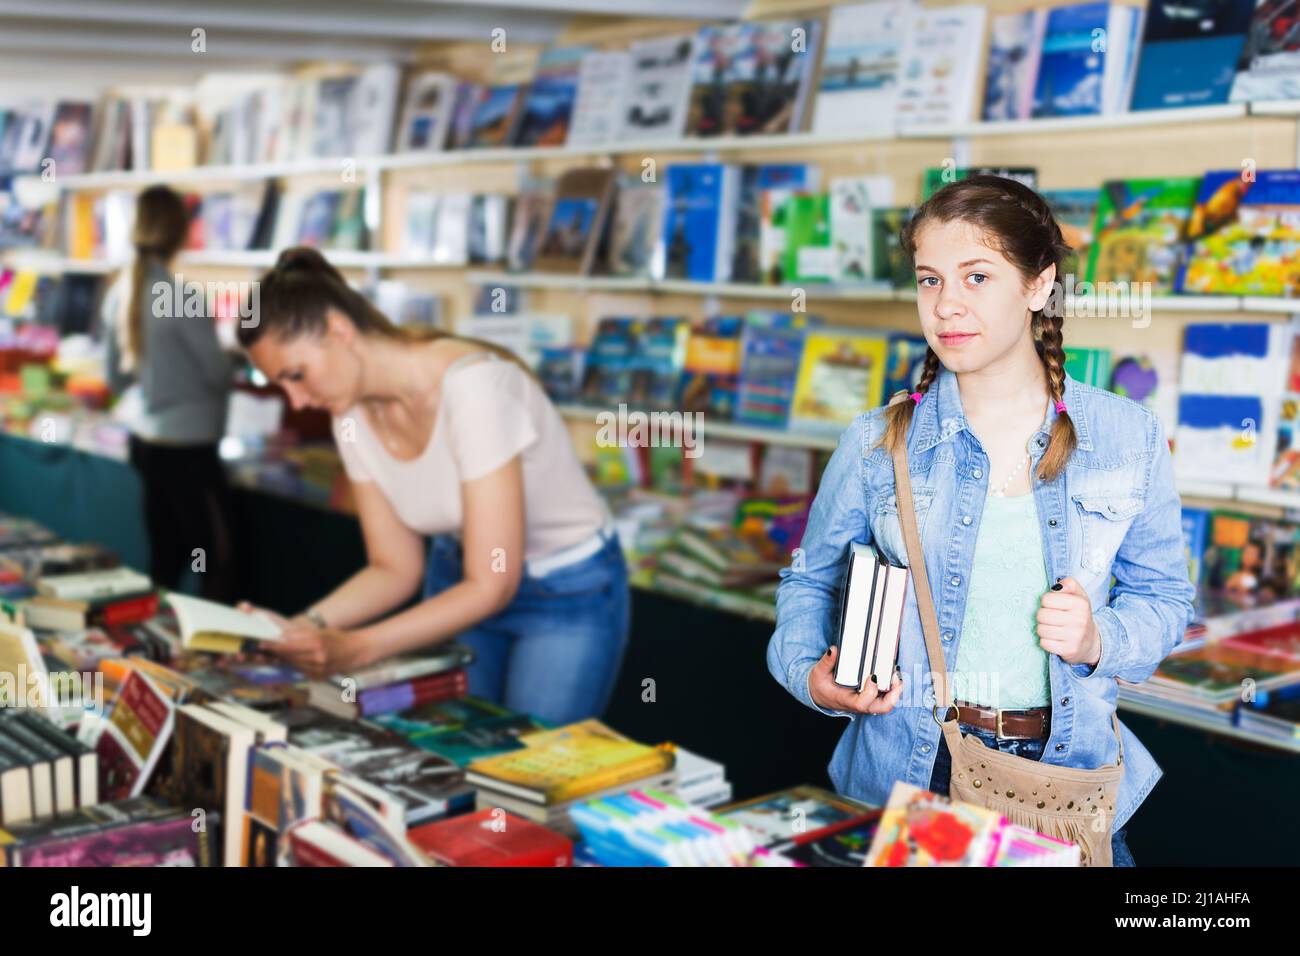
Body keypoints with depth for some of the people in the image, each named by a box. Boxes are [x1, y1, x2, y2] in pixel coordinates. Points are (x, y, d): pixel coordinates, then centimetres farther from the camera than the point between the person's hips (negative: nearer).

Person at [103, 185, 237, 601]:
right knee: (217, 557, 0)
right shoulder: (179, 295, -19)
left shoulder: (120, 292, 2)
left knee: (165, 557, 14)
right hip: (186, 444, -7)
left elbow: (114, 378, 12)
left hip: (143, 438, 7)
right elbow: (218, 372, -11)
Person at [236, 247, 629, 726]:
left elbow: (492, 586, -28)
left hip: (569, 595, -5)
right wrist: (304, 628, -18)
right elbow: (395, 569, -1)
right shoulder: (355, 418, -9)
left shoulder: (472, 386, -30)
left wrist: (357, 648, -35)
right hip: (463, 580, 6)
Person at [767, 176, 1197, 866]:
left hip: (1067, 763, 1)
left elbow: (1163, 596, 6)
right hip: (911, 764, 0)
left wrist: (1100, 640, -14)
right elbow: (810, 581, 7)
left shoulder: (1128, 437, -3)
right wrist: (809, 674, -11)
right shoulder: (877, 444, -4)